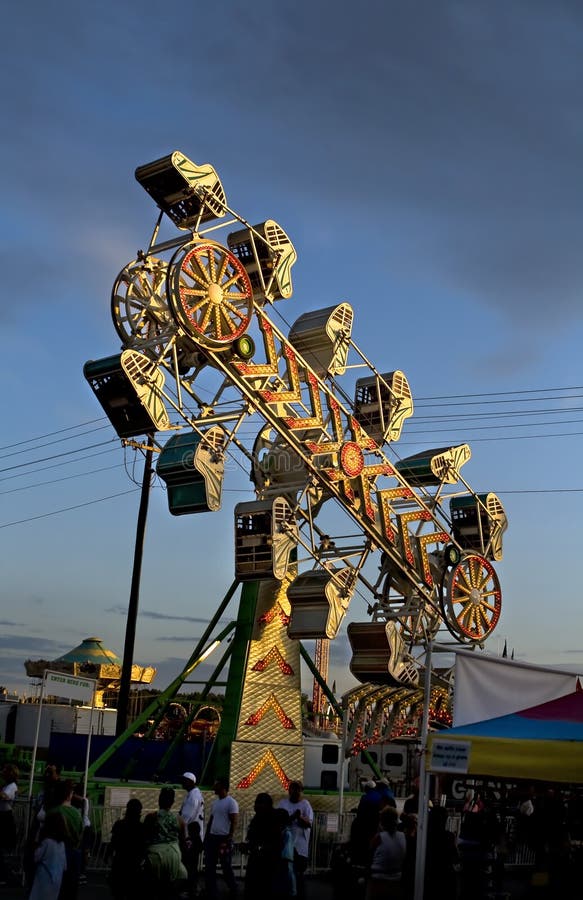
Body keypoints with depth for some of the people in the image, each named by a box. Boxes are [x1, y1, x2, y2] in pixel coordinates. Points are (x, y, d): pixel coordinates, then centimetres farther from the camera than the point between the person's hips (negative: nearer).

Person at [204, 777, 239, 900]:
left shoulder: (231, 802, -10)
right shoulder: (215, 802, 14)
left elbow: (234, 822, -13)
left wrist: (228, 840, -18)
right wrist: (206, 837, 15)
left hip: (224, 838, -7)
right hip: (212, 837, 8)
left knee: (226, 867, 1)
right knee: (209, 867, 6)